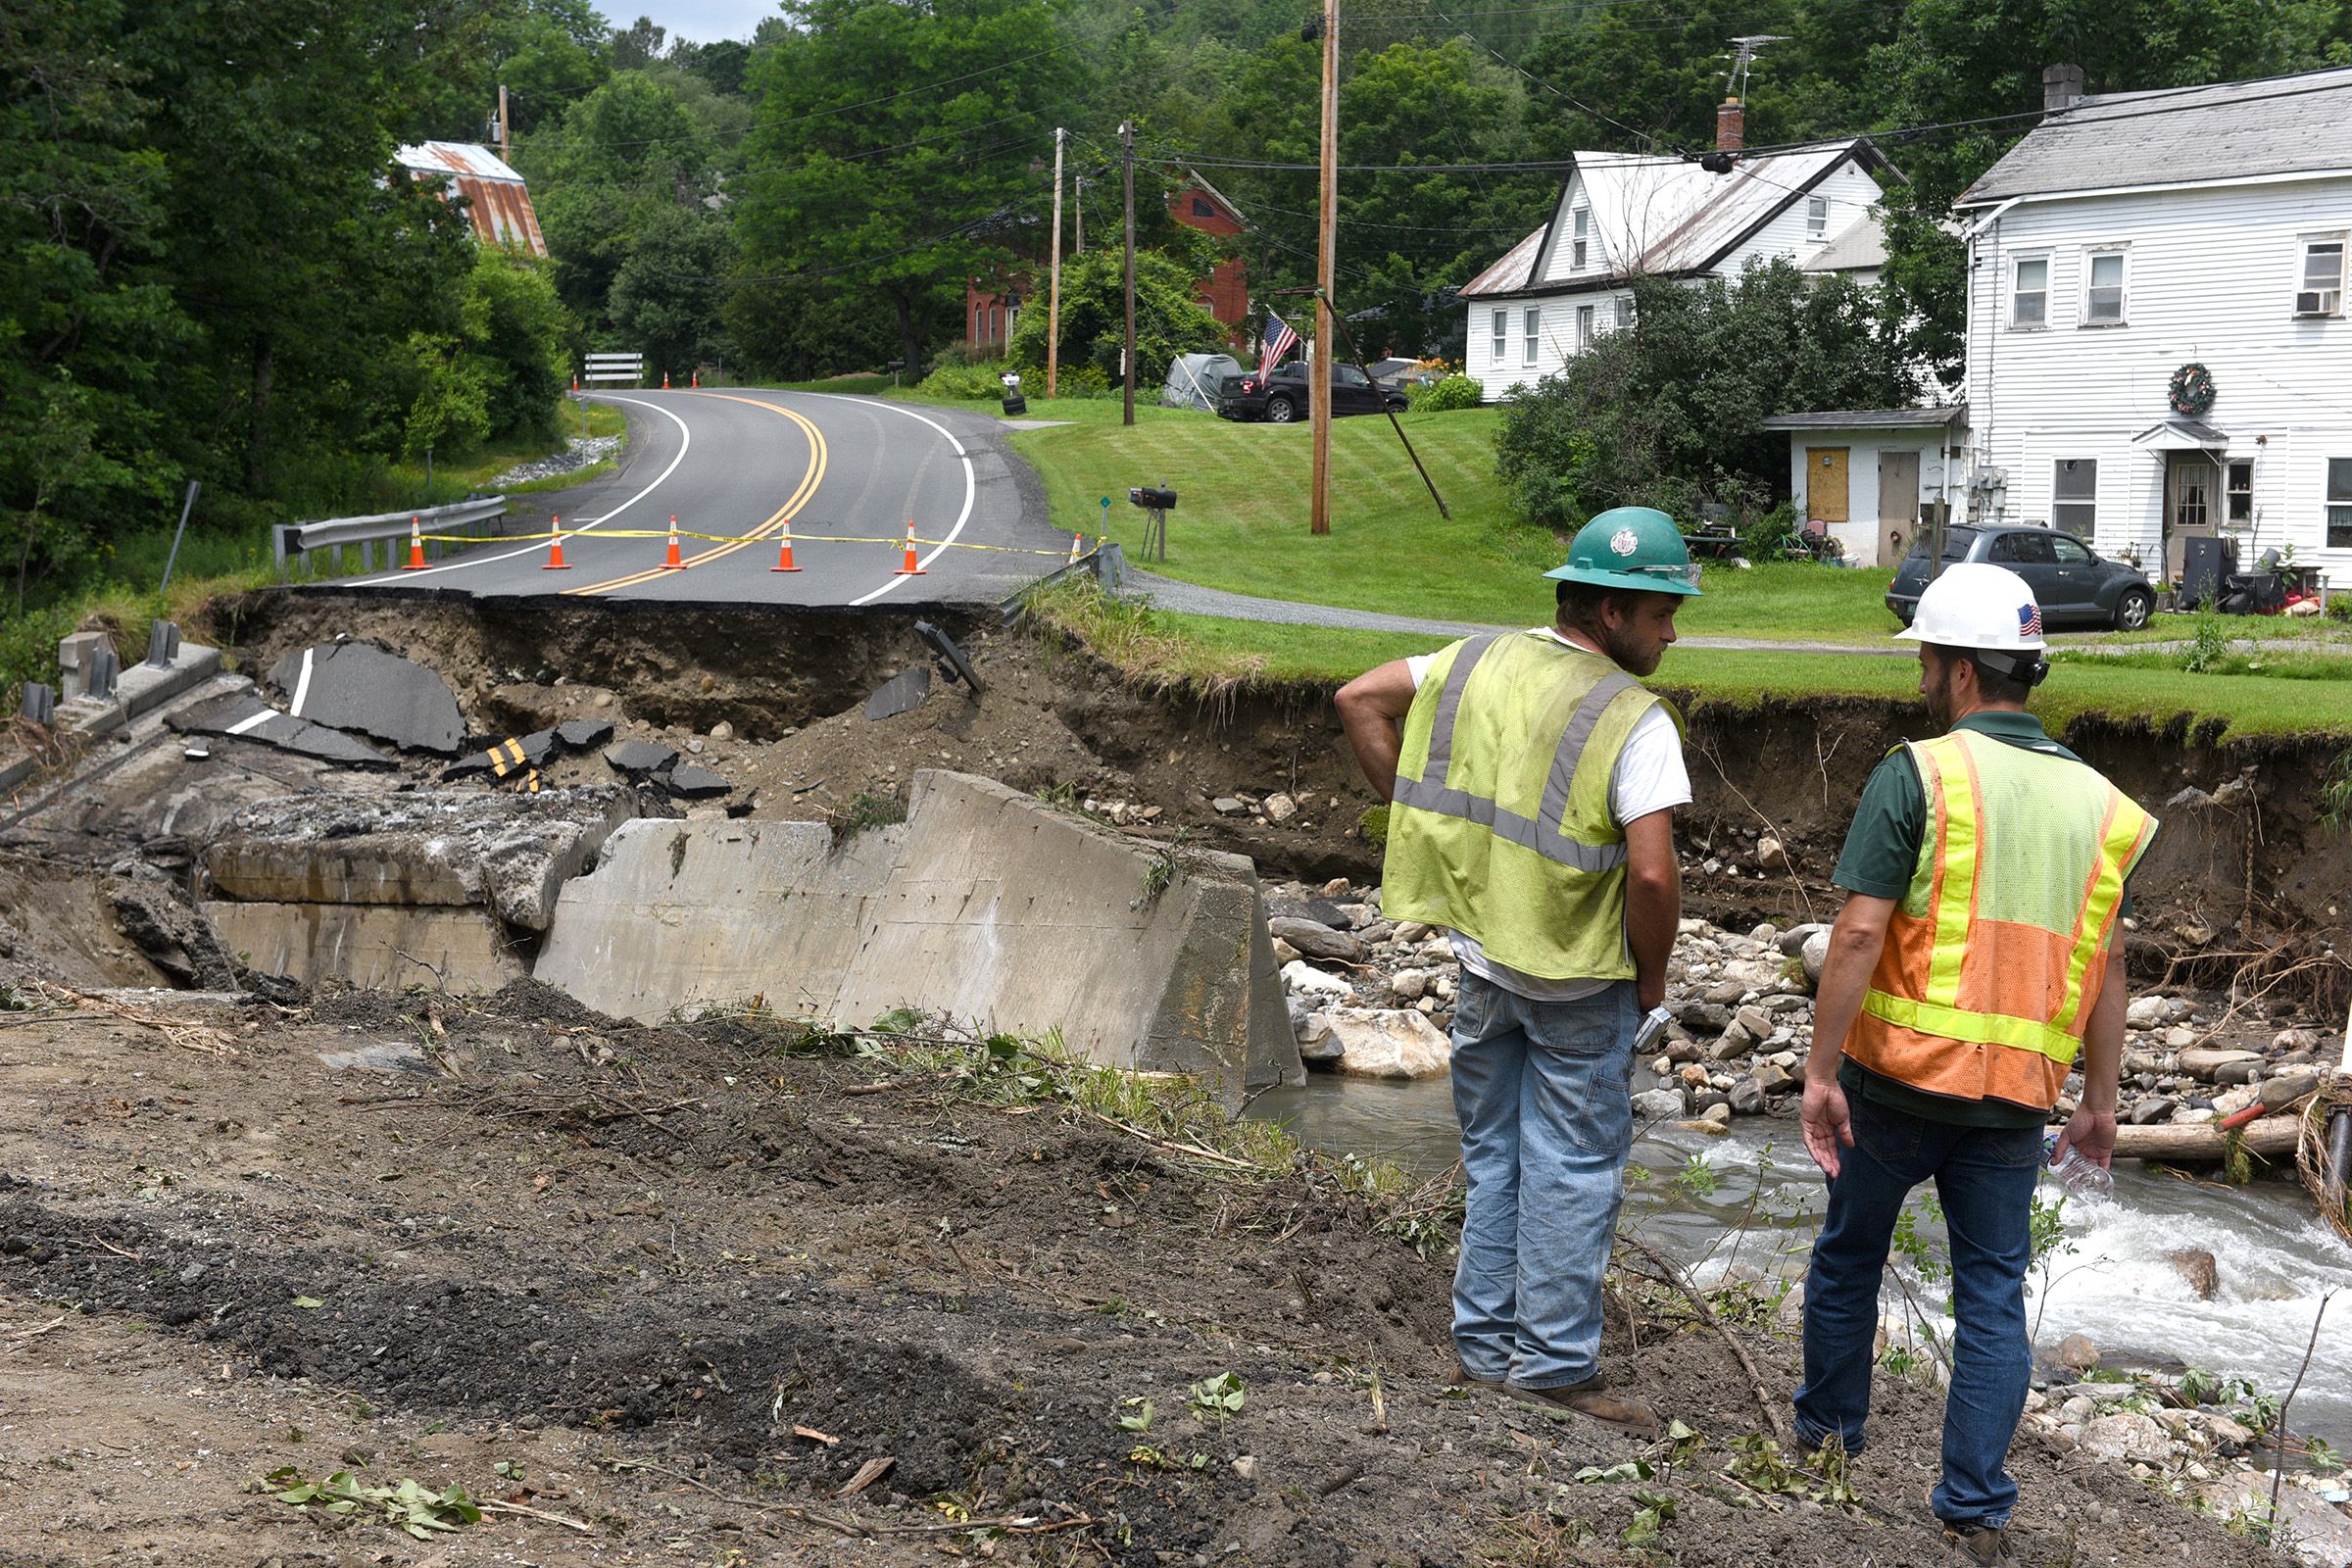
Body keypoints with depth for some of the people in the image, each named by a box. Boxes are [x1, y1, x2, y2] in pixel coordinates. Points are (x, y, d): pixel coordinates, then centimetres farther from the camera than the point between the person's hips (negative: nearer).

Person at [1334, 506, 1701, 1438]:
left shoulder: (1478, 662, 1)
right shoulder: (1635, 719, -18)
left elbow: (1359, 701, 9)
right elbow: (1653, 873, -25)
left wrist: (1416, 810, 11)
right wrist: (1651, 975, -9)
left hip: (1482, 960, 6)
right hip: (1581, 979, -6)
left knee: (1493, 1156, 18)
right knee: (1573, 1169, 7)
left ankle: (1486, 1344, 27)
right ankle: (1555, 1366, 14)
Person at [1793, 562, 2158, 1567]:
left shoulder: (1916, 775, -11)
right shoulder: (2095, 800, 4)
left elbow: (1860, 933, -17)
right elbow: (2106, 963, 8)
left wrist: (1821, 1071, -12)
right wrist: (2100, 1100, 16)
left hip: (1898, 1073, -3)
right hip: (2015, 1095, 3)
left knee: (1849, 1253, 18)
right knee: (1992, 1294, 9)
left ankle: (1827, 1428, 34)